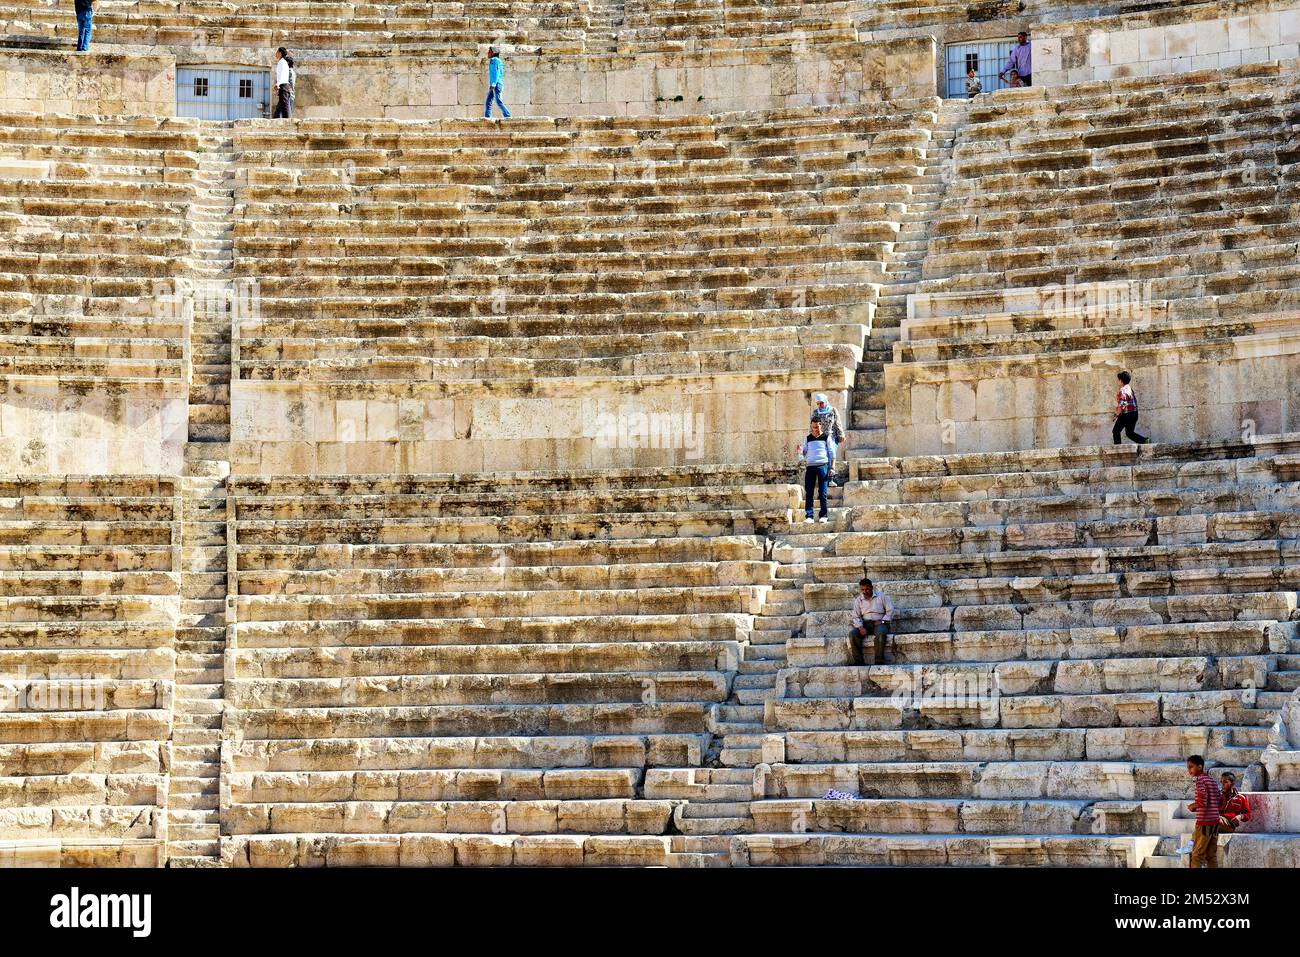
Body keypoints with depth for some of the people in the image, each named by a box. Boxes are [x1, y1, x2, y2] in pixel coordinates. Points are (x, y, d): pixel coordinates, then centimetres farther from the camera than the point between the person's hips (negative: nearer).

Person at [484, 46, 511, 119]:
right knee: (488, 101, 5)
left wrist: (493, 84, -23)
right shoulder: (492, 61, 19)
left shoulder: (495, 60, -10)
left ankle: (507, 115, -7)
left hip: (496, 84, -10)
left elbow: (497, 73, -18)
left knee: (498, 101, -10)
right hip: (493, 84, 10)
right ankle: (487, 116, 1)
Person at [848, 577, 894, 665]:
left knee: (880, 633, -39)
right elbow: (856, 617, 6)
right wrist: (860, 627, -13)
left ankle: (879, 661, -37)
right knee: (852, 634, -27)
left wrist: (882, 621, -12)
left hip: (879, 623, -3)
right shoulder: (858, 600, 12)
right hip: (865, 624, 3)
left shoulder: (881, 597, 5)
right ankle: (858, 661, -27)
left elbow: (890, 610, 3)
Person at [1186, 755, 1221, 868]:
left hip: (1204, 822, -8)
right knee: (1212, 855, 8)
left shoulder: (1200, 779, -10)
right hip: (1215, 821, 8)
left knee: (1197, 856, -5)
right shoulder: (1212, 780, 15)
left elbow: (1202, 802, -19)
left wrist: (1192, 806, 0)